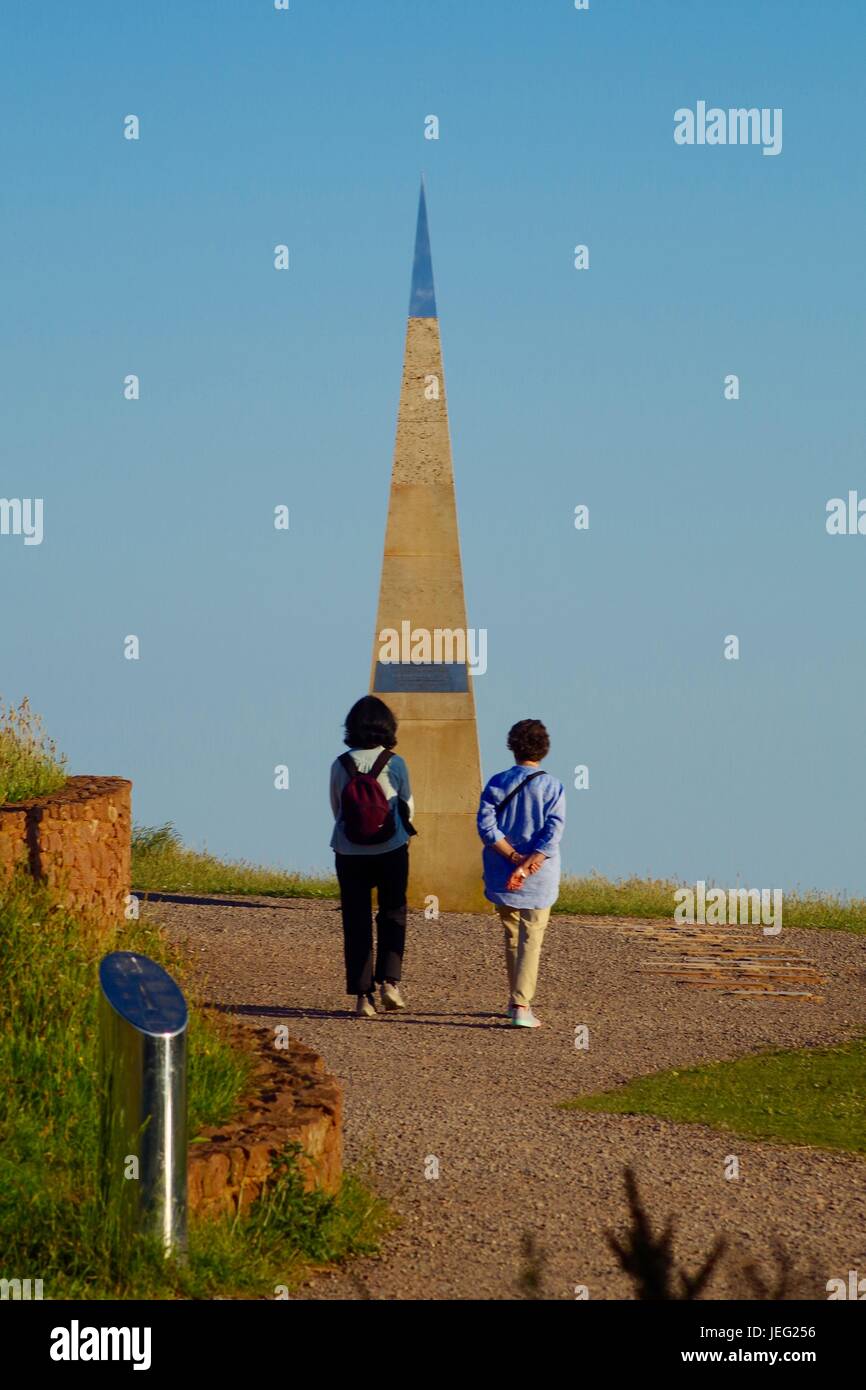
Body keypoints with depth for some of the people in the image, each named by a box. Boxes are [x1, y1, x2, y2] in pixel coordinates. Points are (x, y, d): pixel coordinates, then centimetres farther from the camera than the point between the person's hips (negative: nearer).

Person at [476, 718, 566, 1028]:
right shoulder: (553, 788, -6)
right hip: (539, 877, -3)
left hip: (502, 874, 3)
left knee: (512, 936, 18)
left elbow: (486, 826, -9)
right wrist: (526, 867, -17)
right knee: (531, 940, -1)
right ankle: (521, 1006, -11)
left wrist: (515, 858, -10)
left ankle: (517, 999, 28)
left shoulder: (497, 783, 0)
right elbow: (552, 836, -15)